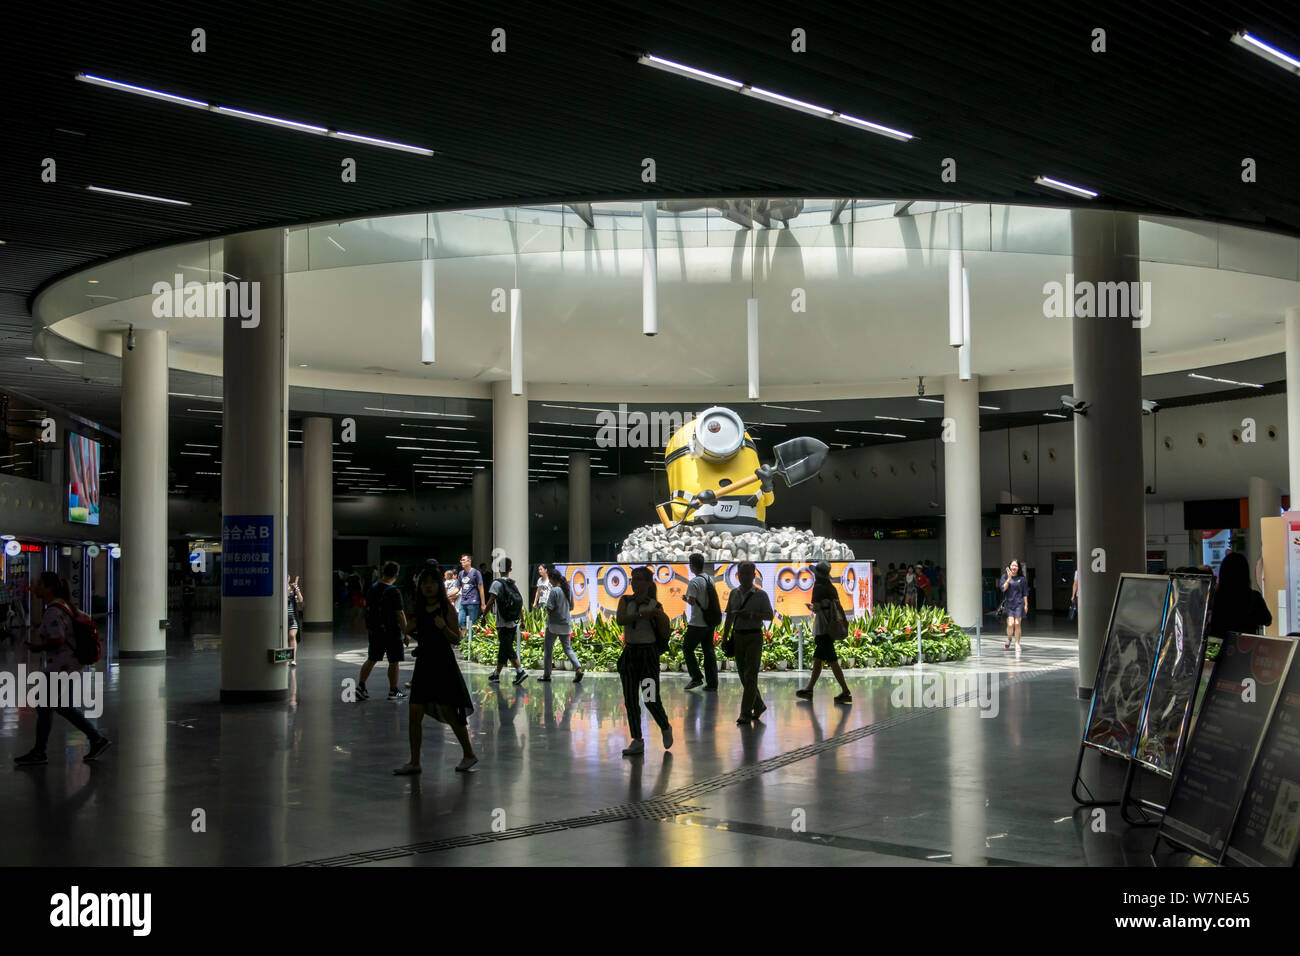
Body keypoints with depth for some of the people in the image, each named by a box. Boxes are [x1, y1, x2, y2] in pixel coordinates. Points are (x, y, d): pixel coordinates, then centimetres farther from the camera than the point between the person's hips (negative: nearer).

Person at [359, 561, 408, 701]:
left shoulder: (372, 589, 3)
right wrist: (406, 634, -10)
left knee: (372, 659, 14)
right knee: (394, 662, 4)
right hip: (392, 631, -6)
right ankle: (393, 691, 9)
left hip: (375, 630, 6)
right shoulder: (393, 592, -16)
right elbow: (400, 614, -16)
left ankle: (360, 686, 8)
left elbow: (367, 609, 13)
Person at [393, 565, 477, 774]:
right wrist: (411, 629, 1)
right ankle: (414, 762, 7)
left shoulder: (446, 608, -6)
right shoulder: (419, 609, 9)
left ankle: (468, 754, 19)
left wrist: (443, 627, -26)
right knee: (415, 714, 0)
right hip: (423, 663, 5)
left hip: (443, 664, -5)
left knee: (450, 713, 1)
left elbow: (456, 639, -9)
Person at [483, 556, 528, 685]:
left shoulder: (497, 583, -10)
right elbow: (521, 601, 10)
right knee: (503, 649, 14)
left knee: (507, 650, -6)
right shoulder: (514, 584, 9)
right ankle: (497, 674, 24)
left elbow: (491, 601, -16)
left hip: (503, 623, -7)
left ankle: (520, 671, -15)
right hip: (514, 623, 7)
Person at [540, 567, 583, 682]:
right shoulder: (568, 590, 8)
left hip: (554, 625, -6)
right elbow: (571, 607, 16)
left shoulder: (554, 591, -14)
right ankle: (578, 668, -10)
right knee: (568, 649, 10)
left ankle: (547, 674, 12)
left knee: (548, 650, 6)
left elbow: (549, 609, -18)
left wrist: (548, 613, 3)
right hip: (566, 624, 6)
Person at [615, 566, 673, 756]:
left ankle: (665, 728, 22)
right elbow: (620, 619, -14)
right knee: (630, 699, 3)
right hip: (629, 653, 4)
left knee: (651, 699, -6)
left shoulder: (655, 605, -1)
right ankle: (637, 741, 12)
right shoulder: (625, 600, 6)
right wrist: (642, 614, -22)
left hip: (648, 653, -4)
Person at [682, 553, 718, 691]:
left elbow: (692, 601, -21)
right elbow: (715, 598, 17)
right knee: (709, 651, 9)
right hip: (710, 621, 7)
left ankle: (696, 678, 0)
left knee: (687, 648, 6)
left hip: (697, 623, -7)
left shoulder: (694, 582, -15)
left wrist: (686, 598, -1)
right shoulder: (709, 579, 9)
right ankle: (712, 683, 8)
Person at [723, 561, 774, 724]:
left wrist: (751, 614, -22)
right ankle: (758, 705, 27)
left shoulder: (760, 595, -3)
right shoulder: (734, 594, 9)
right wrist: (725, 638, 12)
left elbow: (769, 615, -8)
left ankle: (745, 713, -5)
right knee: (743, 675, 10)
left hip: (754, 637, -5)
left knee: (750, 676, -7)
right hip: (738, 636, 5)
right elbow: (729, 617, 14)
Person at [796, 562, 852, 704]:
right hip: (830, 627, 9)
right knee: (817, 660, 16)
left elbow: (817, 608, -19)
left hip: (822, 629, -9)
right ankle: (809, 690, 22)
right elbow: (837, 607, 15)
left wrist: (810, 607, 2)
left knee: (832, 662, -8)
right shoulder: (832, 588, 12)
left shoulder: (818, 587, -12)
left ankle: (846, 692, -9)